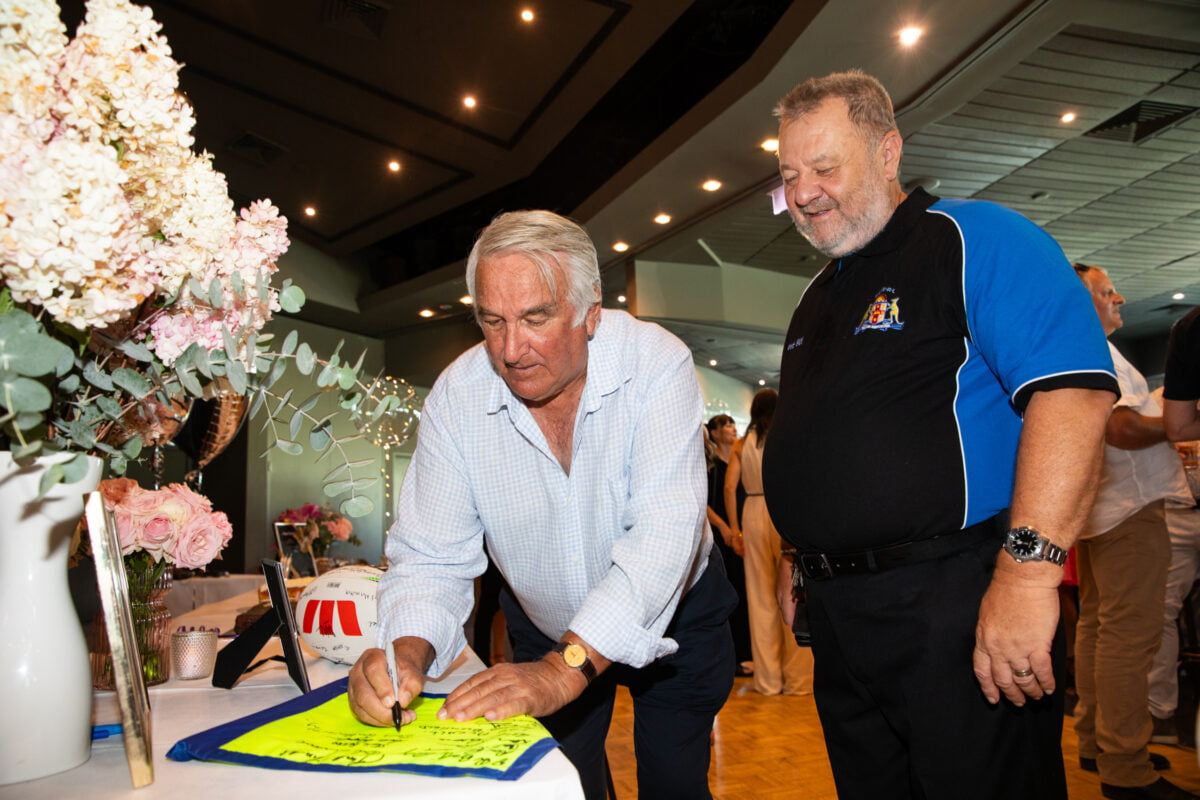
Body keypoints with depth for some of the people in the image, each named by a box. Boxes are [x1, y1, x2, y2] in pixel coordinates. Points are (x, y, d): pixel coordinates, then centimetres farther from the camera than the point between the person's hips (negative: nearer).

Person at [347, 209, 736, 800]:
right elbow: (431, 558, -18)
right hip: (544, 630, 2)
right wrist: (408, 654, -38)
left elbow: (663, 534, -36)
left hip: (673, 618, -1)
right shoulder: (456, 397, -19)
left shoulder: (656, 363, -27)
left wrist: (565, 668, -44)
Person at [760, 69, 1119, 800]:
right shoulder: (817, 302, 18)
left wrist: (1027, 569, -27)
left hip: (955, 605, -7)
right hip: (837, 617, 8)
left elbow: (1074, 389, -20)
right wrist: (803, 564, 19)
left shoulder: (975, 239, -6)